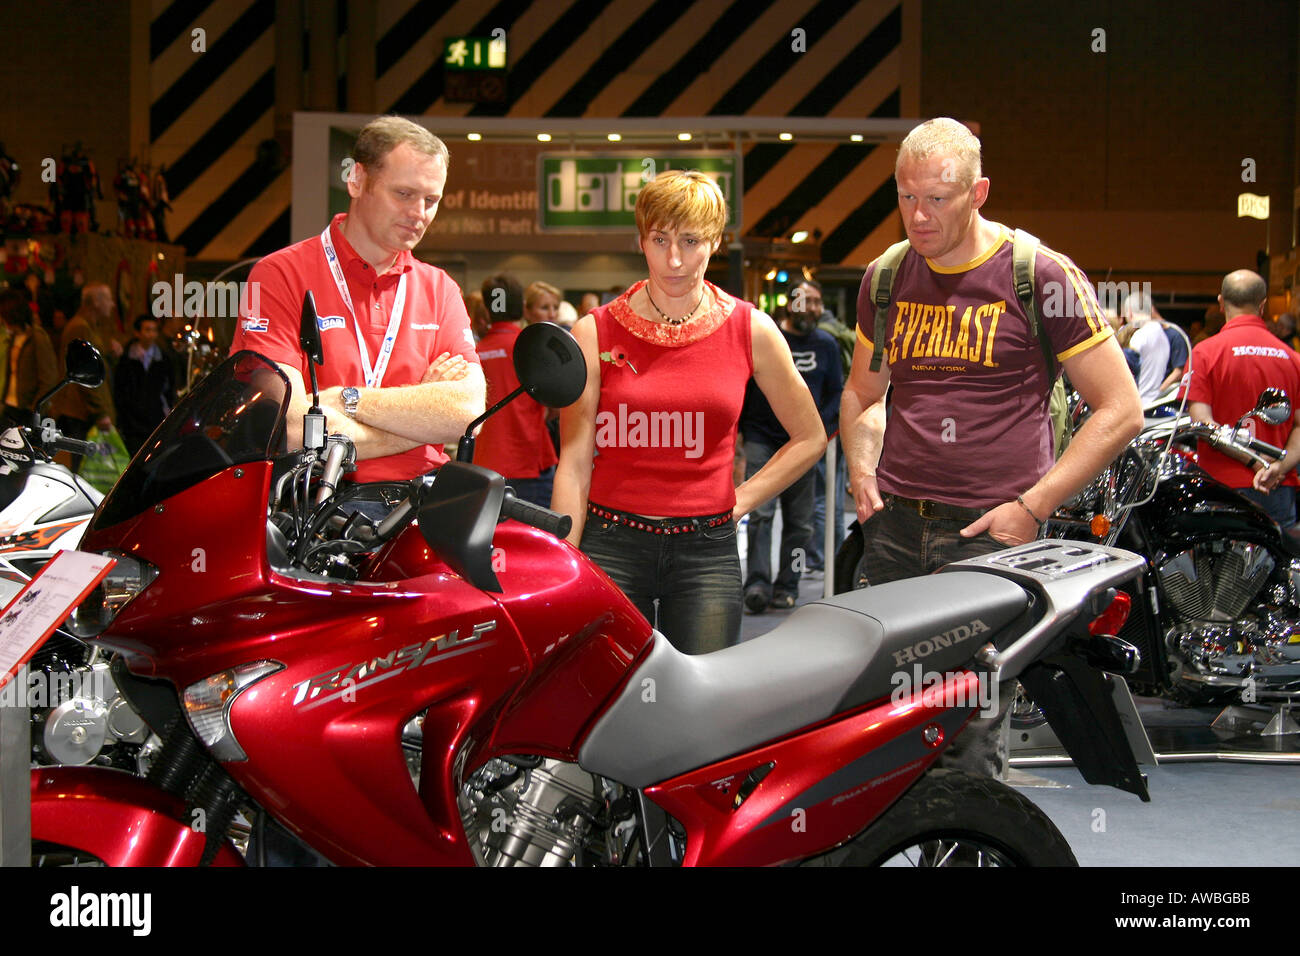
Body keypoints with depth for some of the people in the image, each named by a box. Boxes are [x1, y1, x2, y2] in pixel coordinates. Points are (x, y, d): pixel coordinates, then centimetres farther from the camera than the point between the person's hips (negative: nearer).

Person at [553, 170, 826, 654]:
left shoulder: (751, 329, 4)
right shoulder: (596, 333, 2)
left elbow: (810, 438, 14)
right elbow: (574, 462, 1)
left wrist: (743, 498, 4)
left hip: (708, 548, 1)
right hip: (611, 545, -1)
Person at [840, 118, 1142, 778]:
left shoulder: (1042, 276, -3)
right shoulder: (885, 277, 12)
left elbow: (1120, 409, -2)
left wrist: (1032, 507, -8)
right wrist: (861, 470, 9)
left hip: (990, 531, -5)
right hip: (894, 525, 5)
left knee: (969, 740, -8)